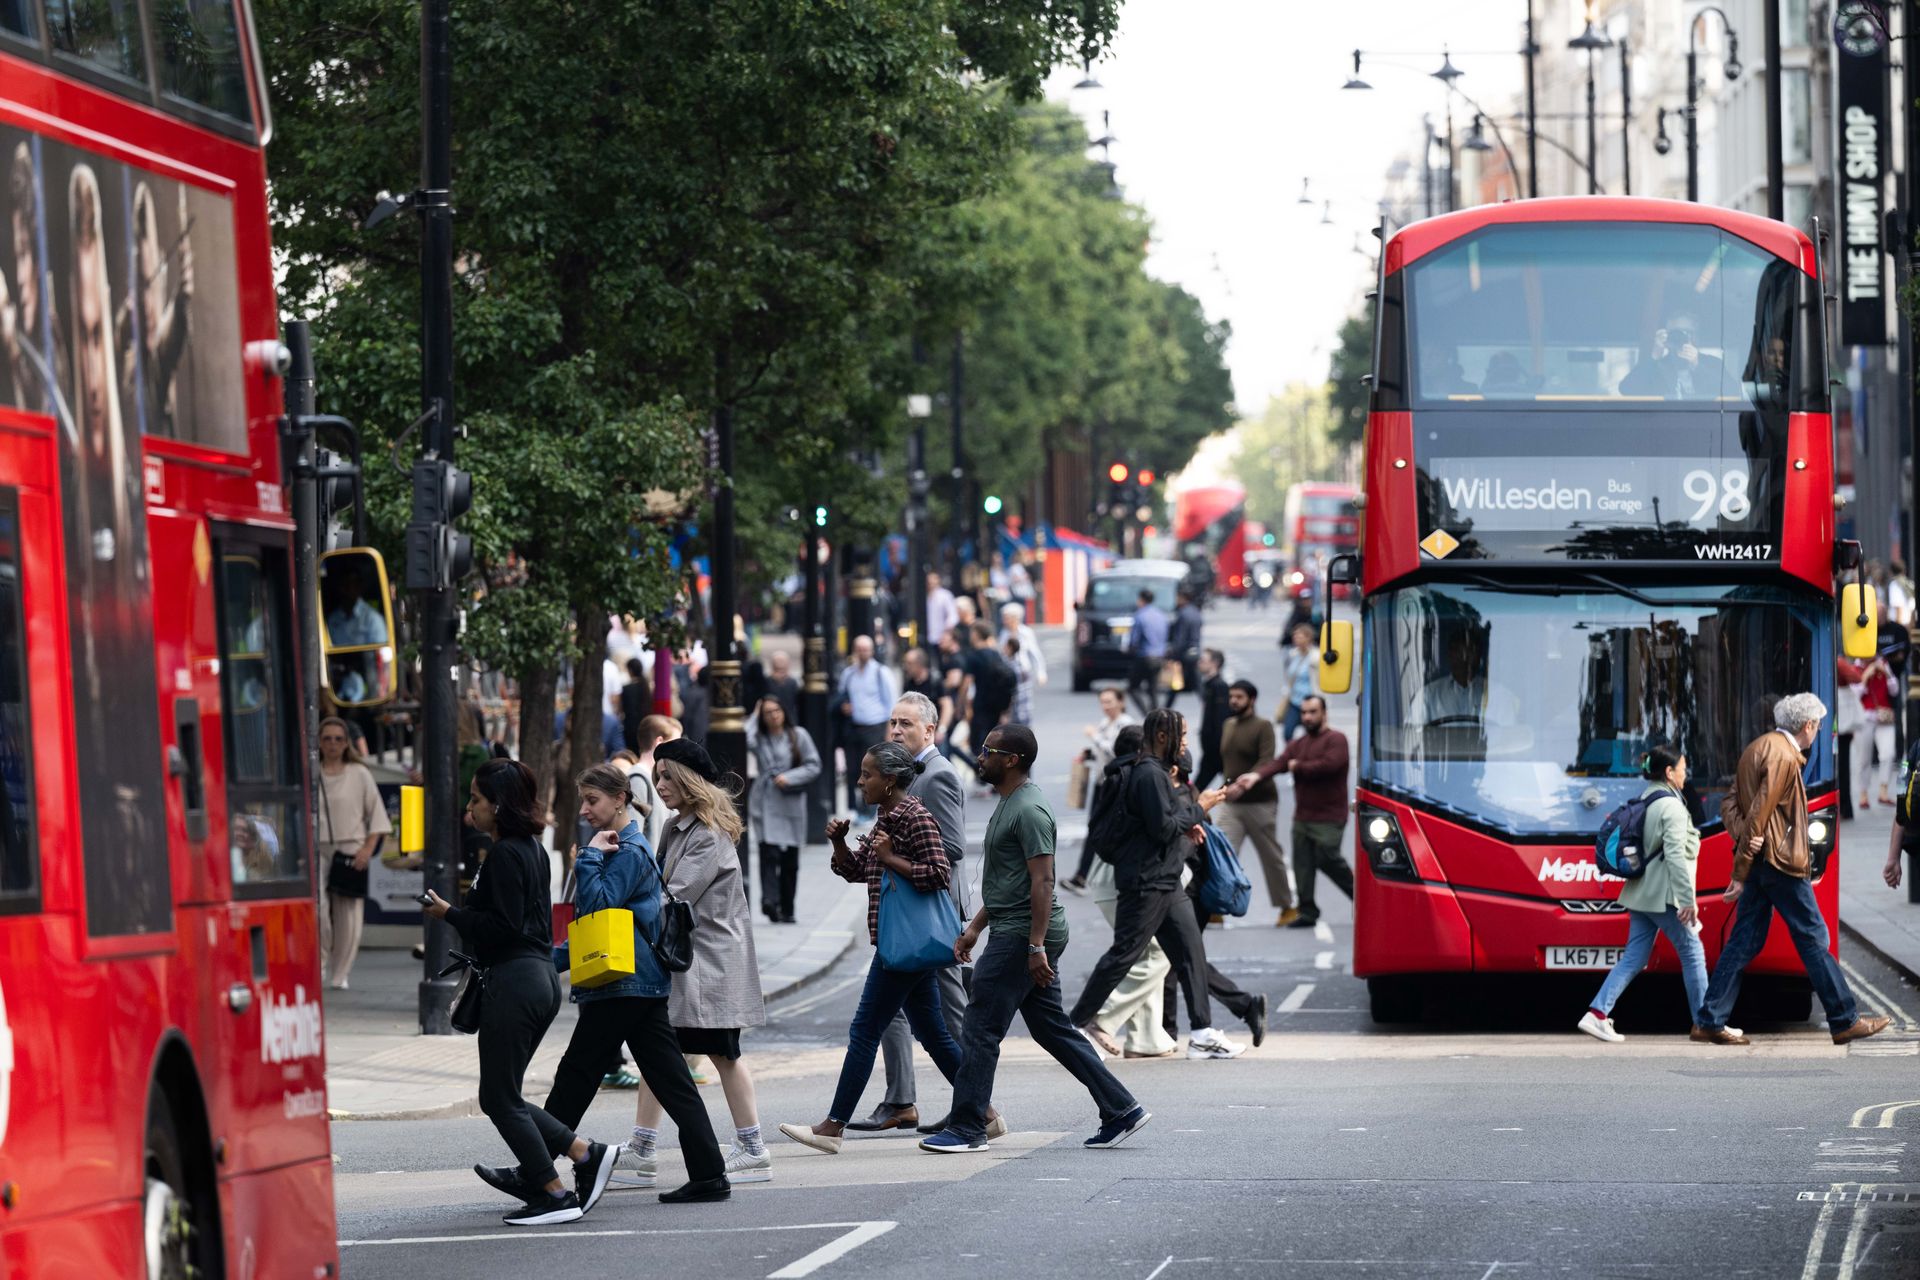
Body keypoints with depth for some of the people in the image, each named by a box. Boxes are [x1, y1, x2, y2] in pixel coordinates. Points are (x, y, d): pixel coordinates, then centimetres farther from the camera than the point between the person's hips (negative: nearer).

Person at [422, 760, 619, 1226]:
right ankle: (587, 1154, 10)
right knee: (501, 1097, 14)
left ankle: (556, 1196, -1)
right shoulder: (532, 850, 14)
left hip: (514, 981, -10)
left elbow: (503, 927, -20)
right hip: (542, 977, 10)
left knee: (500, 1099, -2)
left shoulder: (505, 855, -15)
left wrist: (450, 913, -11)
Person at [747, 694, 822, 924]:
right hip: (767, 802, -1)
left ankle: (786, 909, 16)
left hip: (792, 801, 1)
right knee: (769, 851, -19)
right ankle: (770, 900, -27)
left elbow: (813, 766, 3)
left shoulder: (798, 736, 5)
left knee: (790, 859, 7)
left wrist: (790, 778, -11)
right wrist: (754, 718, -2)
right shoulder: (759, 738, 5)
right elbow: (744, 740, -18)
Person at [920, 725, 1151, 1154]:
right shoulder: (1008, 804, 17)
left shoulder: (1029, 811, -16)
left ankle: (967, 1129, -1)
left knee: (982, 1029, -5)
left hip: (1023, 937, -11)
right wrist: (974, 927, 25)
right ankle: (1120, 1111, 12)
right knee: (1052, 1029, 11)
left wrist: (1036, 946, -24)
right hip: (1013, 933, 11)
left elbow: (1042, 881, -21)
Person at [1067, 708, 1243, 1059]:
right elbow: (1162, 827, -20)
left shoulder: (1157, 771, 15)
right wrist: (1198, 810, -11)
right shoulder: (1149, 774, -17)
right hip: (1145, 881, -10)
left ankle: (1203, 1034, 8)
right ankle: (1076, 1025, 3)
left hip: (1166, 882, 10)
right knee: (1124, 954, -5)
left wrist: (1185, 825, 8)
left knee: (1191, 952, 7)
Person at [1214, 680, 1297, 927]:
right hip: (1230, 804, 5)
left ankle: (1287, 907, 23)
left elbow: (1266, 763, -21)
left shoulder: (1263, 727, -9)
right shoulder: (1228, 725, 10)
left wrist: (1244, 785, -33)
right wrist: (1228, 786, 11)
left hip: (1259, 803, -5)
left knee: (1272, 857, 9)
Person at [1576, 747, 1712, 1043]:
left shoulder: (1643, 801, 15)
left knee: (1634, 958, 7)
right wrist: (1688, 899, -21)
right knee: (1692, 953, 2)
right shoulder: (1671, 806, -13)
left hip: (1640, 894, 9)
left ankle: (1597, 1013, -5)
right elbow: (1676, 855, -20)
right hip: (1663, 896, -9)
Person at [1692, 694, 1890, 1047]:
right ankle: (1845, 1021, 5)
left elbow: (1730, 804, 13)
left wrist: (1742, 835, -8)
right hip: (1779, 859, -9)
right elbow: (1760, 812, -19)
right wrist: (1741, 874, -18)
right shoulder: (1784, 756, -16)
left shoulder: (1757, 748, 15)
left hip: (1758, 860, 9)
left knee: (1746, 941, 9)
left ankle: (1709, 1021, 6)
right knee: (1812, 937, -1)